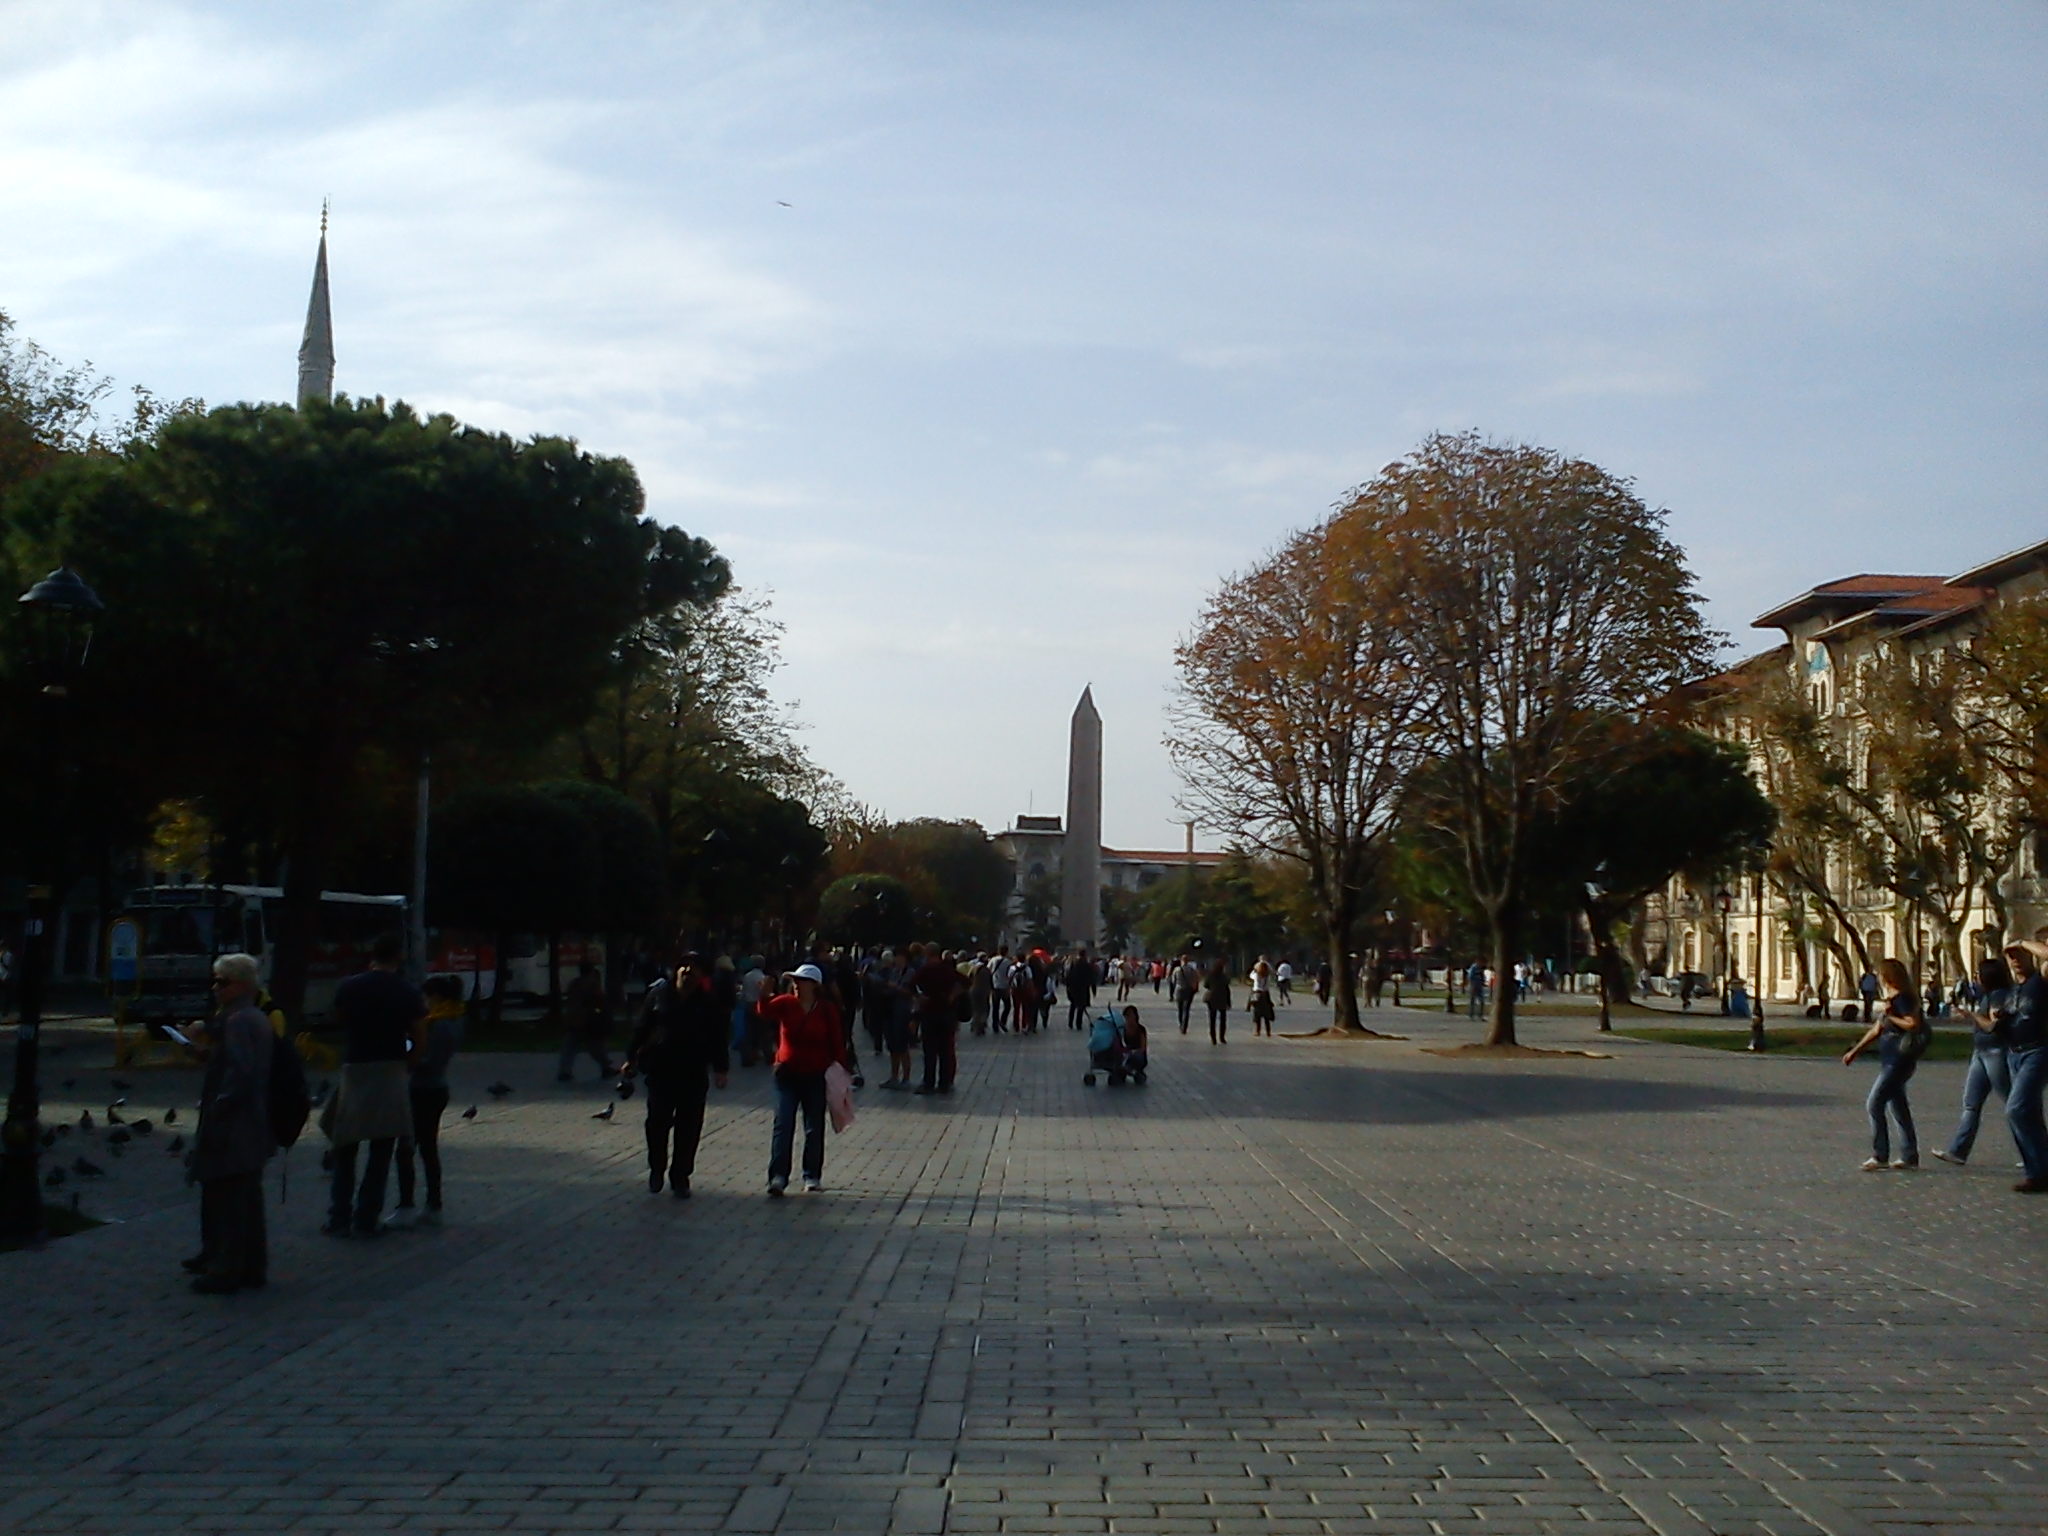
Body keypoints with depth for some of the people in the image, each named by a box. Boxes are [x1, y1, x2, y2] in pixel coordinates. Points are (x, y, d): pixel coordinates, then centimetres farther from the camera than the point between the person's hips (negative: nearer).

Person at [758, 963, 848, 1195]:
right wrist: (765, 996, -39)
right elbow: (766, 1012, -20)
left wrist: (840, 1069, -2)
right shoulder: (785, 1003, -1)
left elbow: (837, 1042, 1)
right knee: (783, 1125, -7)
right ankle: (778, 1176, -10)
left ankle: (812, 1176, 17)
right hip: (787, 1074, 0)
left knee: (814, 1128, 7)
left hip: (816, 1077, 0)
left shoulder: (827, 1010, -2)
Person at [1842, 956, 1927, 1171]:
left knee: (1874, 1104, -10)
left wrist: (1890, 1016, -15)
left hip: (1898, 1062, -10)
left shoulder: (1903, 998, -13)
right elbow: (1877, 1029, 22)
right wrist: (1855, 1051, 22)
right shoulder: (1893, 999, 16)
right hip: (1890, 1061, 10)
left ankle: (1880, 1156, -7)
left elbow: (1913, 1024, -28)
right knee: (1898, 1107, 13)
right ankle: (1909, 1157, 18)